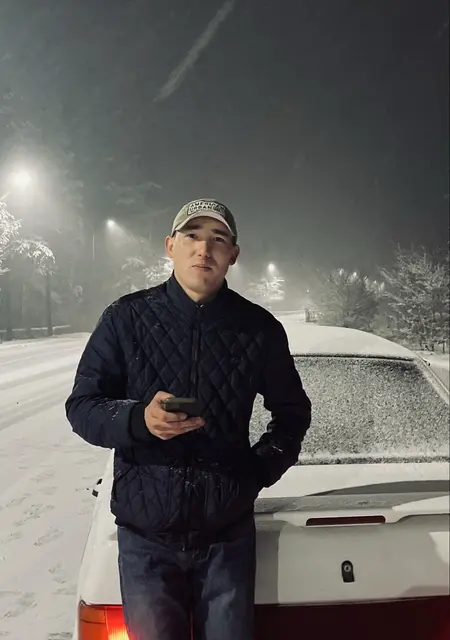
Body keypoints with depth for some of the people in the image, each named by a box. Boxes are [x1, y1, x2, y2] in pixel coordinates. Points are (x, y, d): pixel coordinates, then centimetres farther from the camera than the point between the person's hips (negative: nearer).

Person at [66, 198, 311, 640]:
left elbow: (293, 412, 13)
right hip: (145, 534, 0)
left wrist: (261, 469, 0)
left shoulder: (259, 327, -1)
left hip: (228, 531, 1)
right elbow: (81, 406, -2)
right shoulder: (127, 317, -5)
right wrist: (138, 420, -21)